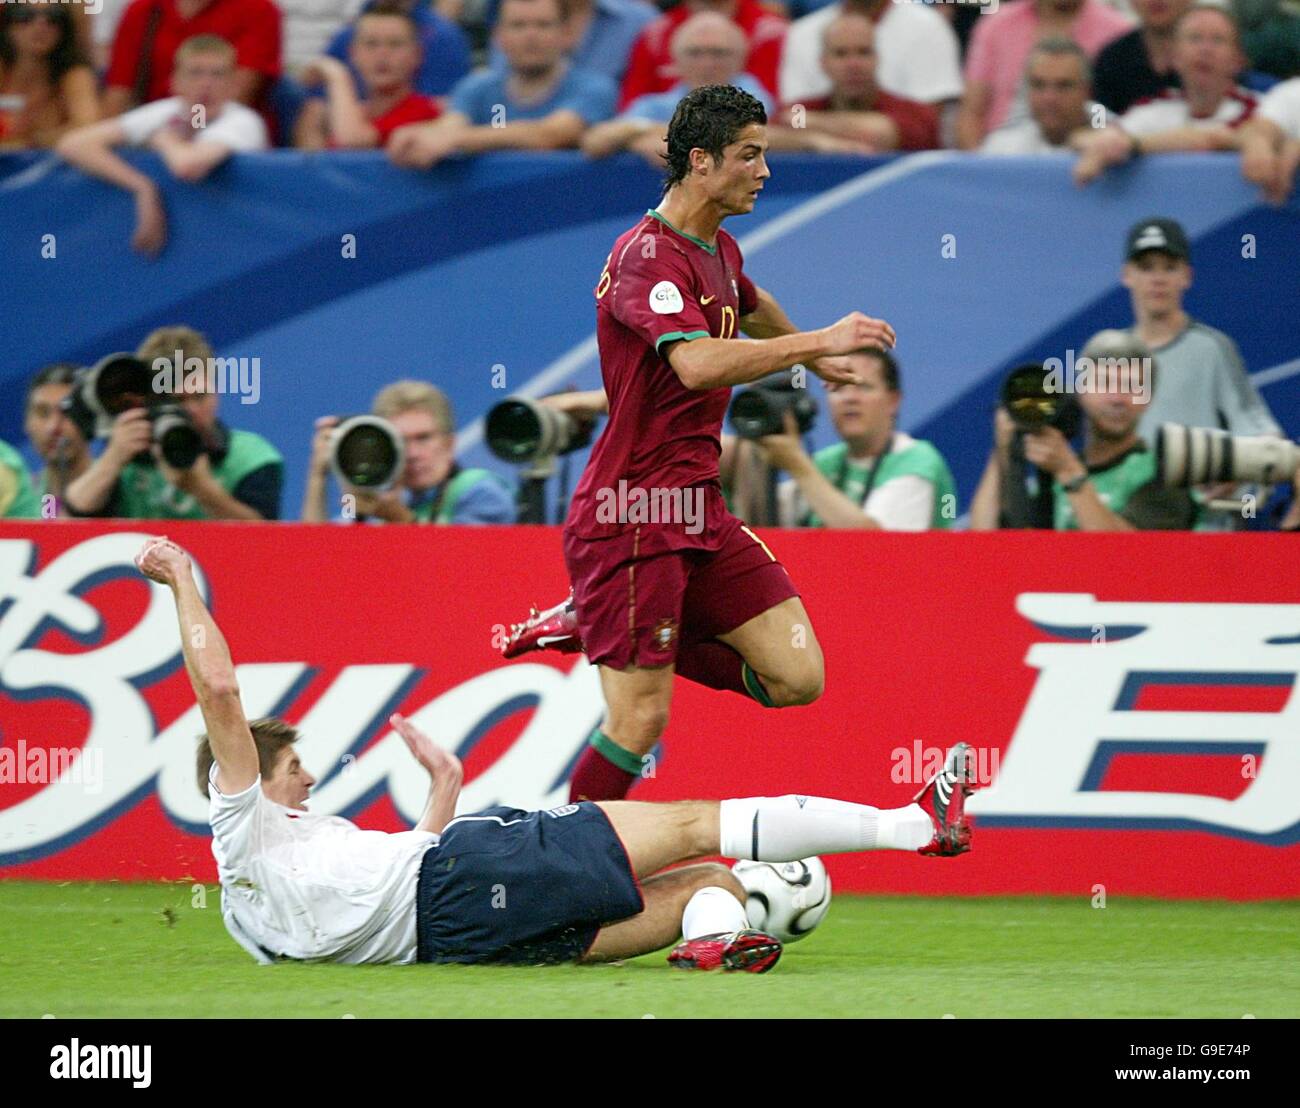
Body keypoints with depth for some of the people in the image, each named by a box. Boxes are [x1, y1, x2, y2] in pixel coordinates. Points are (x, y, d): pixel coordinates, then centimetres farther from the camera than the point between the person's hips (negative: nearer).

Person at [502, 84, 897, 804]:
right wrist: (819, 340, -33)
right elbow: (698, 363, -35)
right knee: (640, 722, -10)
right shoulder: (649, 255, -17)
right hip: (629, 521, -9)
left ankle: (589, 627, 12)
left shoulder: (720, 251, 13)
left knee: (797, 677, -1)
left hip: (697, 512, 9)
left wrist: (813, 358, 53)